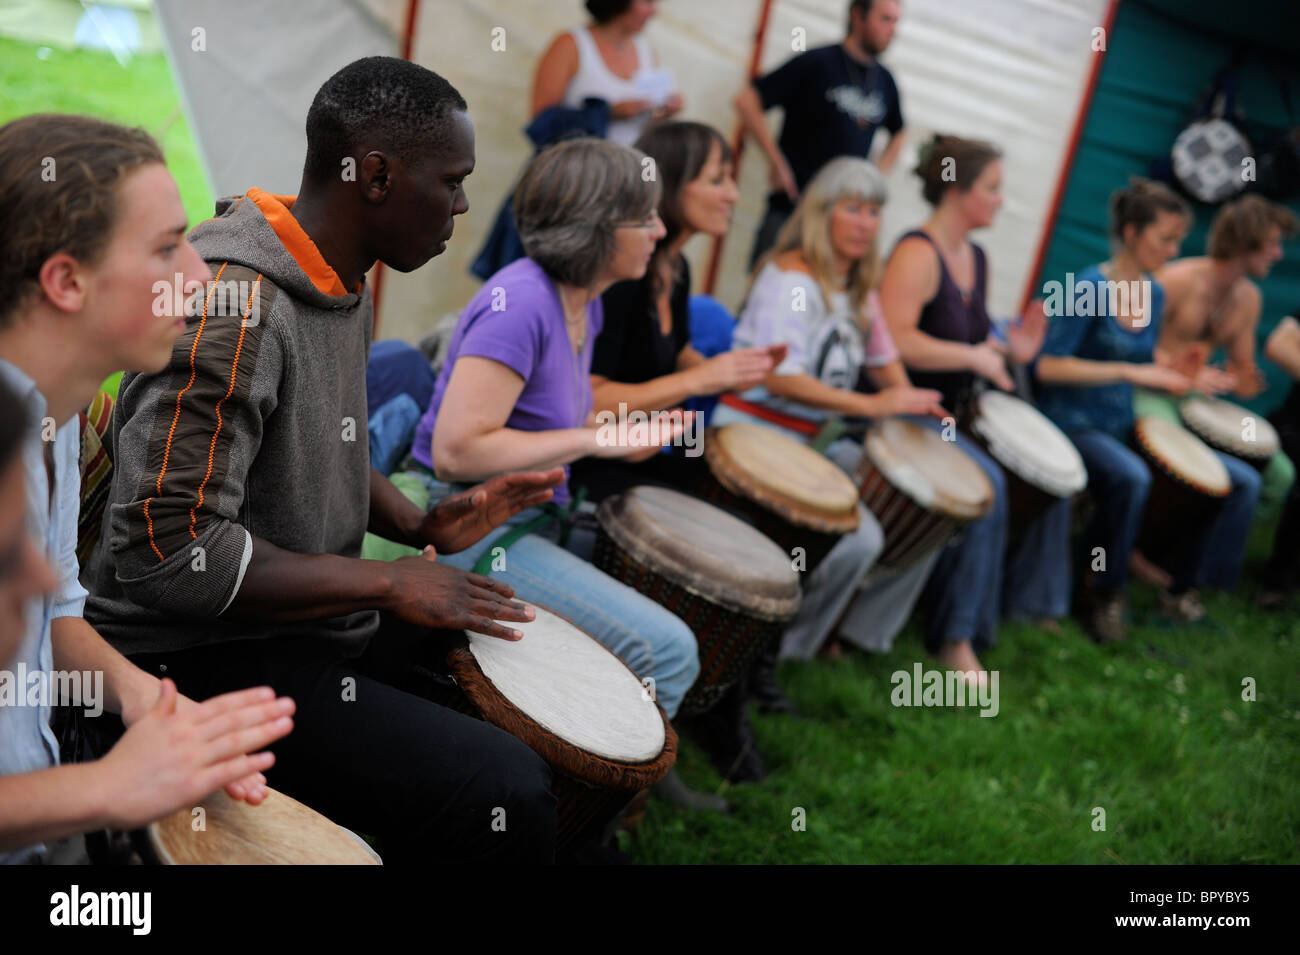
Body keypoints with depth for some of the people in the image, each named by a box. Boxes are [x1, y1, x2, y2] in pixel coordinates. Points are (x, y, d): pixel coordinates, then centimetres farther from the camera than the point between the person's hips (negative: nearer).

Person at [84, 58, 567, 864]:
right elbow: (168, 551, -29)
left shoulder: (344, 283, 7)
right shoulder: (233, 302, -25)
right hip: (203, 662, -10)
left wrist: (424, 525, 3)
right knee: (506, 795, -24)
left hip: (321, 618, 10)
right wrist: (387, 584, -22)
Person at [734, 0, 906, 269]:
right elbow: (747, 101, -7)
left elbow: (897, 135, 29)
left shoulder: (885, 80, 11)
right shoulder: (816, 63, -5)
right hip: (791, 206, -4)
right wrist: (777, 164, -10)